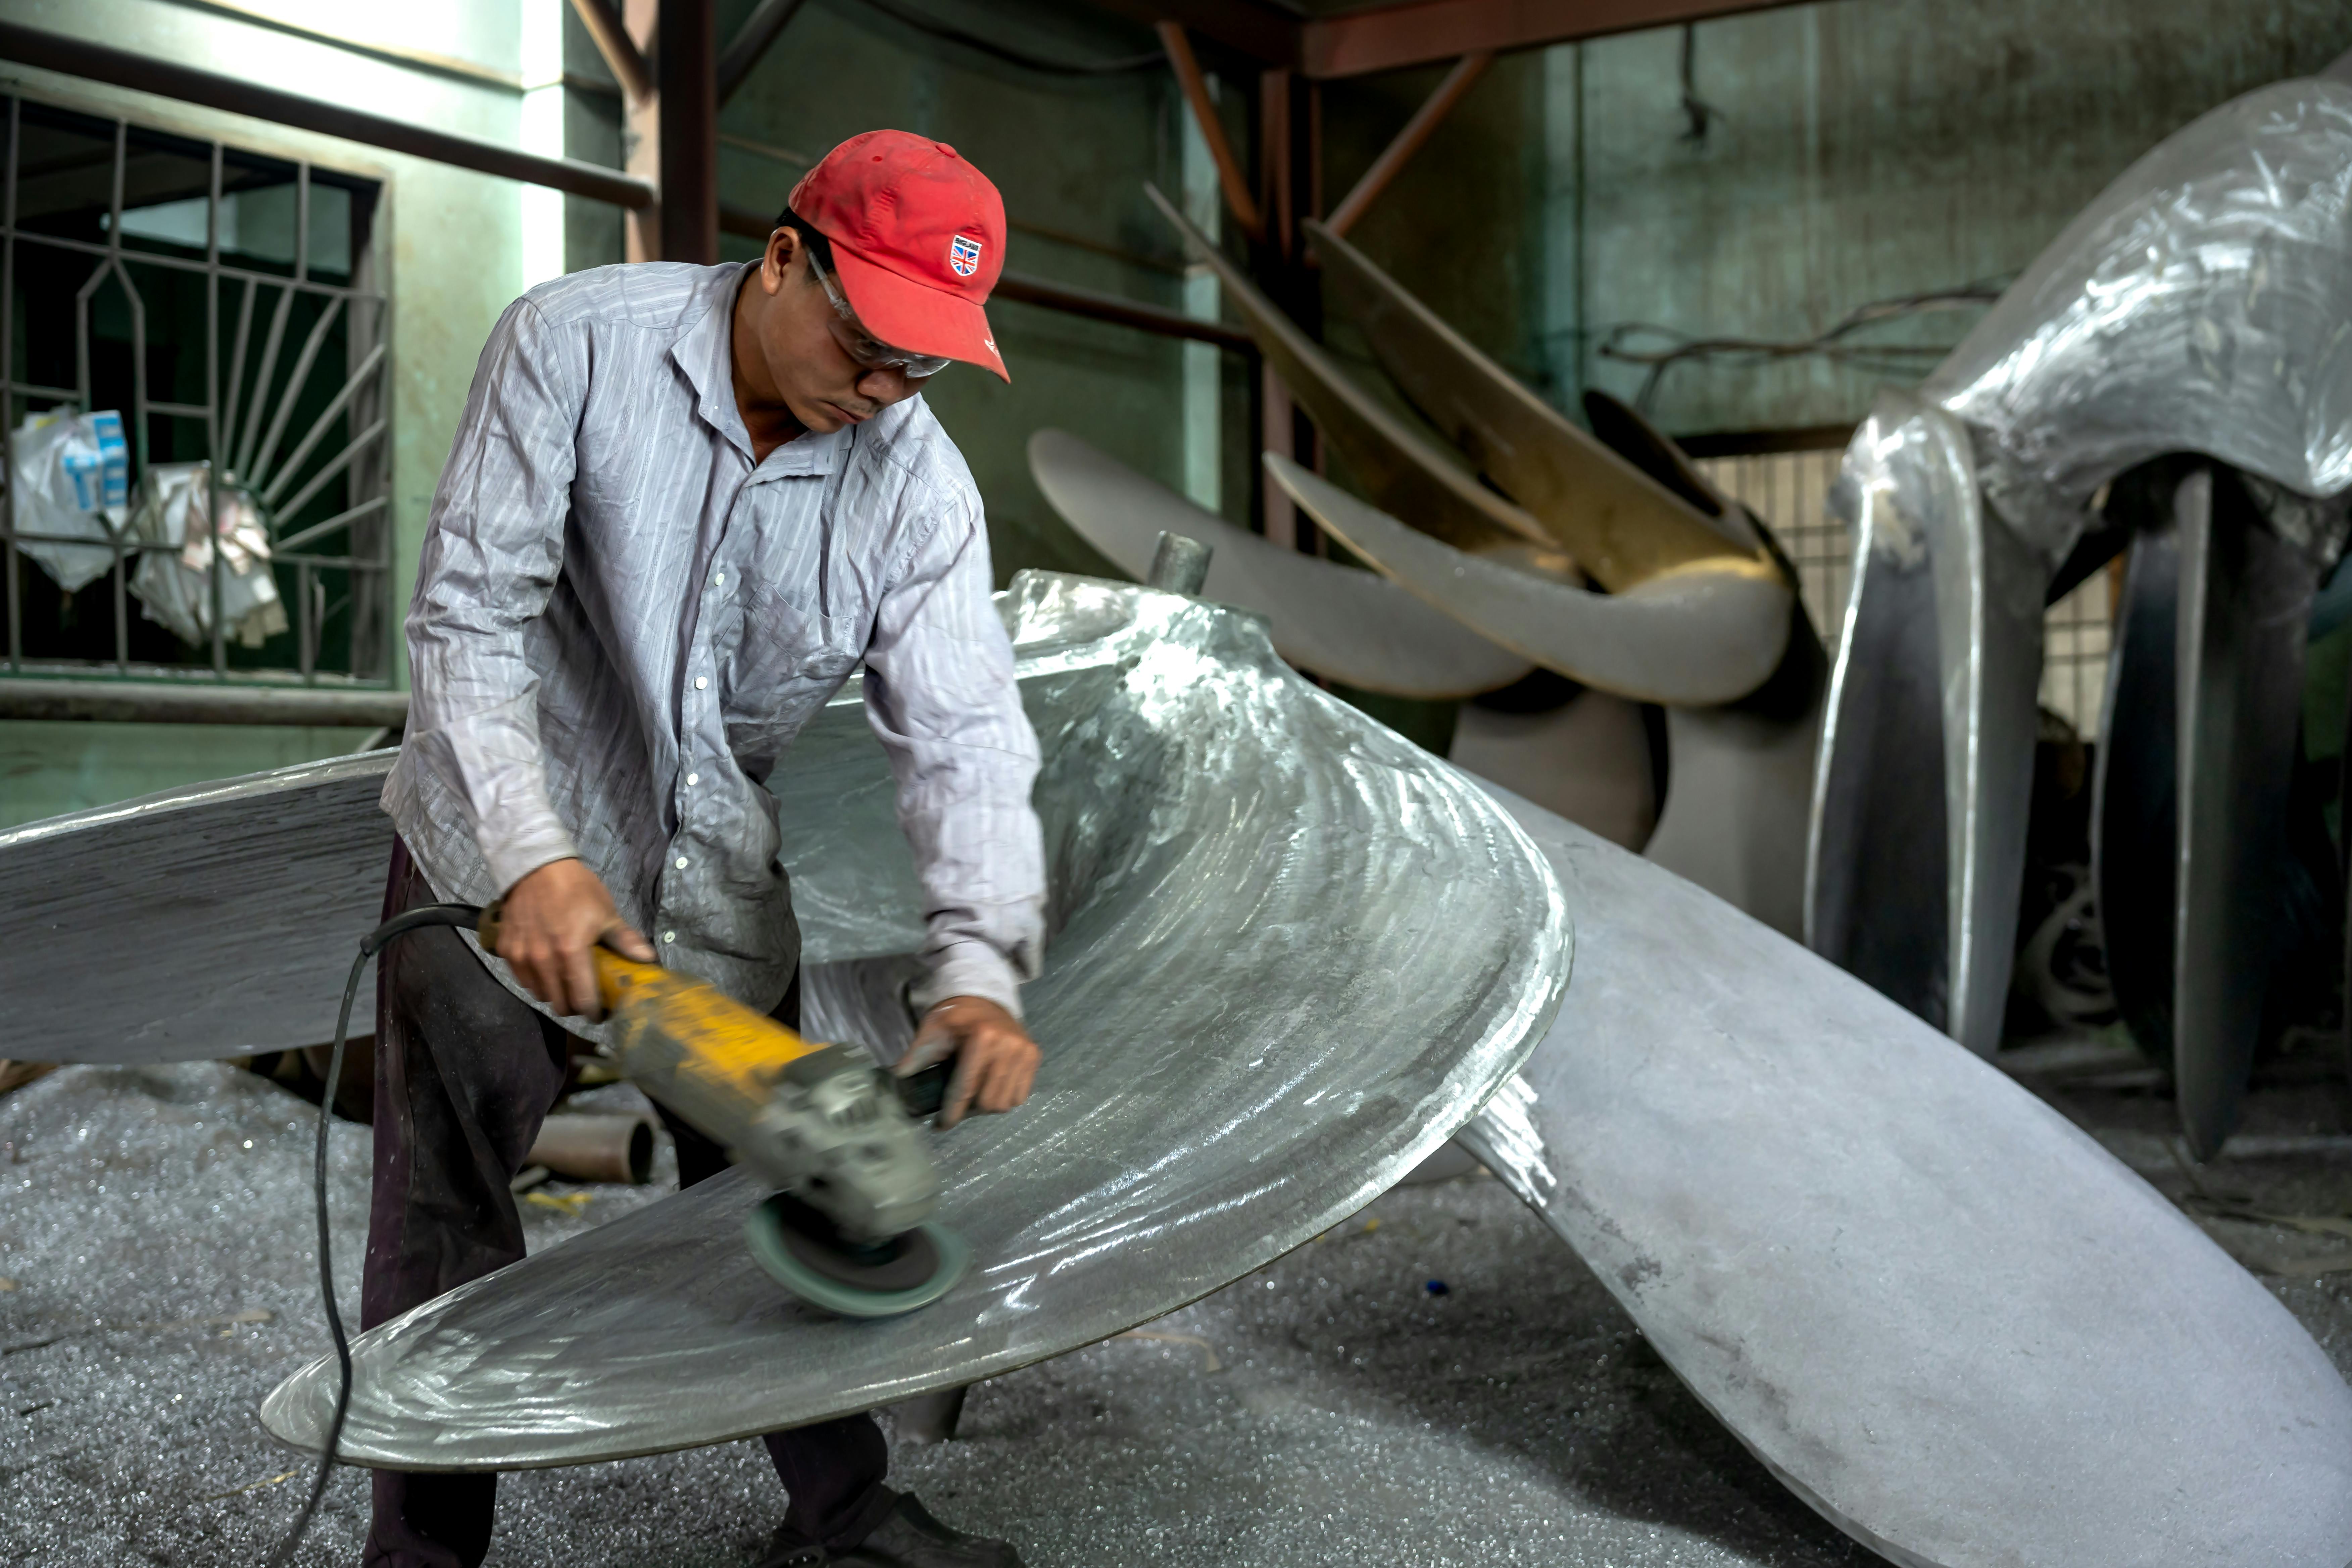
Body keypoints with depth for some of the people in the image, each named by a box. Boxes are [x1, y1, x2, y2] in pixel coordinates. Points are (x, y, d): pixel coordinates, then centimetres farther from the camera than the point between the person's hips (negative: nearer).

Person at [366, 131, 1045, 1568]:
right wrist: (535, 853, -34)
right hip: (505, 857, -2)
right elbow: (473, 611, -21)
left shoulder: (918, 484, -13)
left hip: (719, 871, 3)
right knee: (446, 1223, 1)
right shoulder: (576, 343, -19)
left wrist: (979, 967, -35)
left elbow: (965, 734, -19)